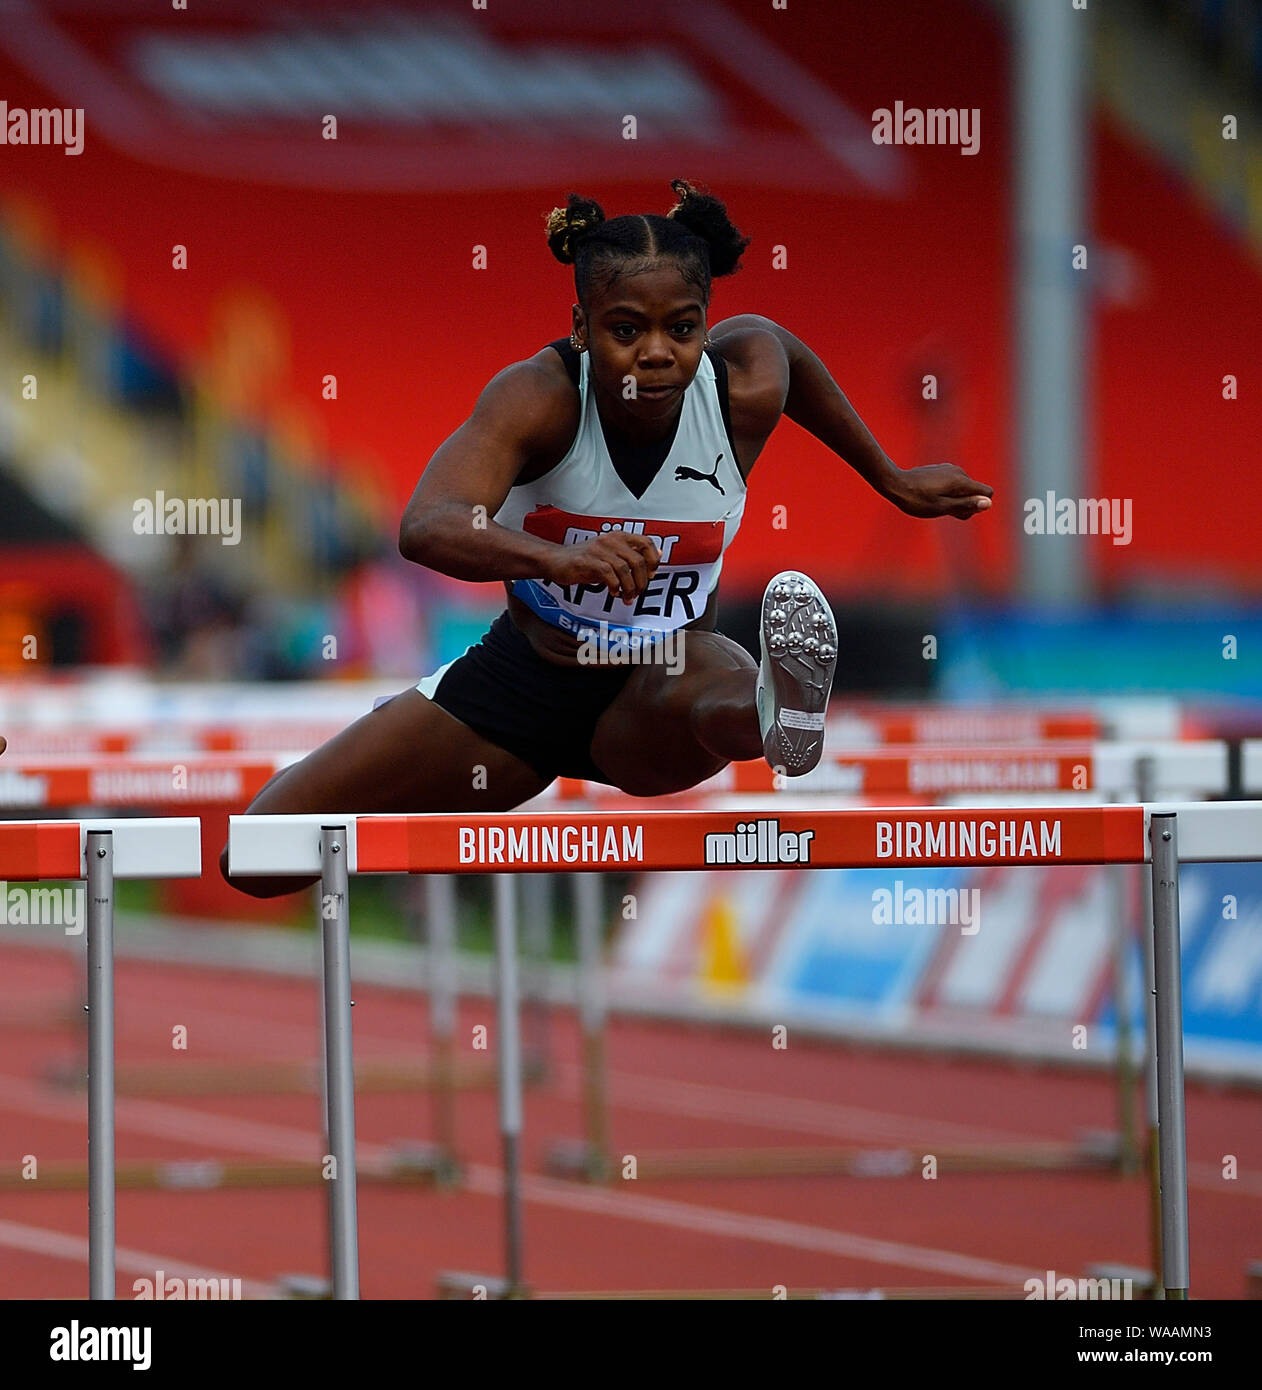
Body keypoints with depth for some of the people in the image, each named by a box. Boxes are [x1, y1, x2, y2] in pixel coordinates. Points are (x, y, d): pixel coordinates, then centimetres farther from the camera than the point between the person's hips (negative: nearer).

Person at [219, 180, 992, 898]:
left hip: (656, 695, -1)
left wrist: (894, 483, 21)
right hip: (526, 678, 1)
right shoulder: (540, 398, -25)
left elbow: (778, 347, 11)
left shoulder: (745, 391, -17)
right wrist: (557, 556, -62)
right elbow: (424, 527, -43)